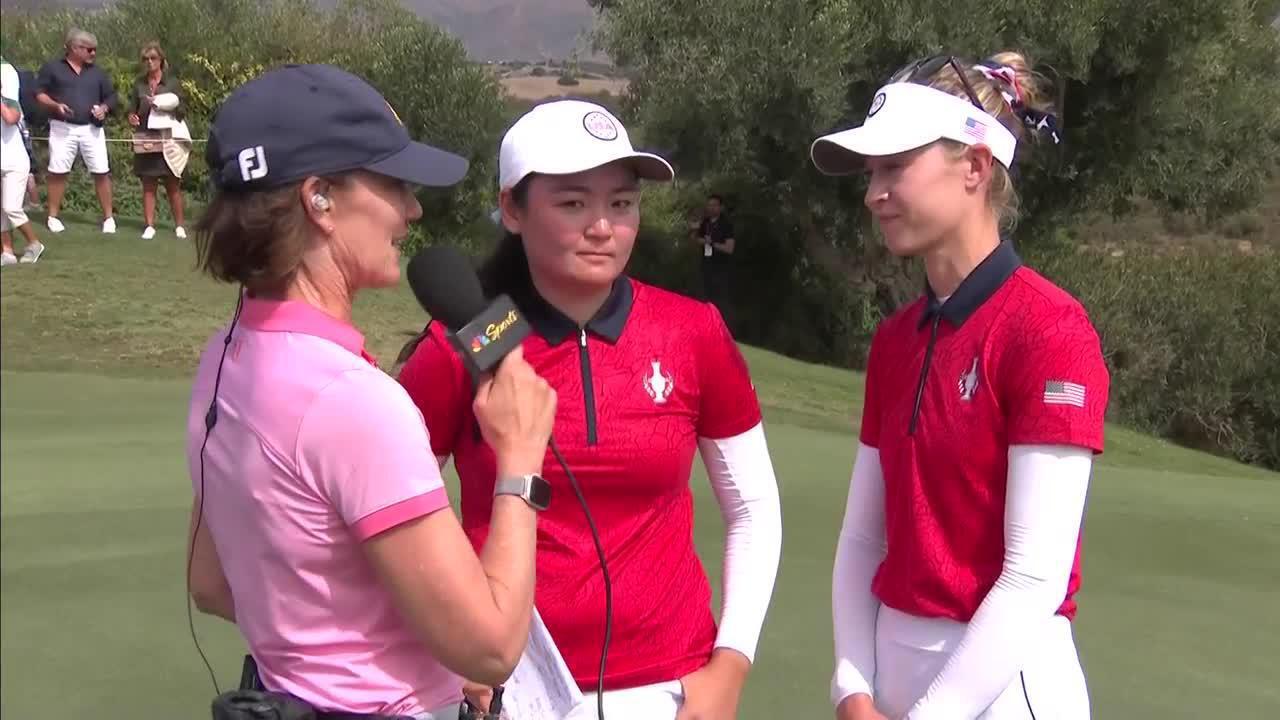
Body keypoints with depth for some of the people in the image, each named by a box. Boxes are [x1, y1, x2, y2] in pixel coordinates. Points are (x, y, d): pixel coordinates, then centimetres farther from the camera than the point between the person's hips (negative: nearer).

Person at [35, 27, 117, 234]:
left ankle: (108, 217, 3)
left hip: (91, 129, 2)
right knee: (58, 171, -1)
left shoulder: (97, 72, 13)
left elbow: (112, 97, 17)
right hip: (63, 128, -2)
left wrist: (104, 108, -5)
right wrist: (55, 105, -14)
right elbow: (39, 92, 3)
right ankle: (53, 217, 8)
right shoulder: (52, 67, 4)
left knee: (101, 172, -3)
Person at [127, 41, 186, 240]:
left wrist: (163, 107, -16)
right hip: (145, 139, 2)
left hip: (167, 139, -2)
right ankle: (150, 226, 5)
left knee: (172, 183, 0)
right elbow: (132, 109, 14)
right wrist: (132, 117, -8)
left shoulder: (172, 82, 2)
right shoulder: (139, 84, 9)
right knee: (148, 184, 3)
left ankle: (179, 225, 8)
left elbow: (180, 111, 1)